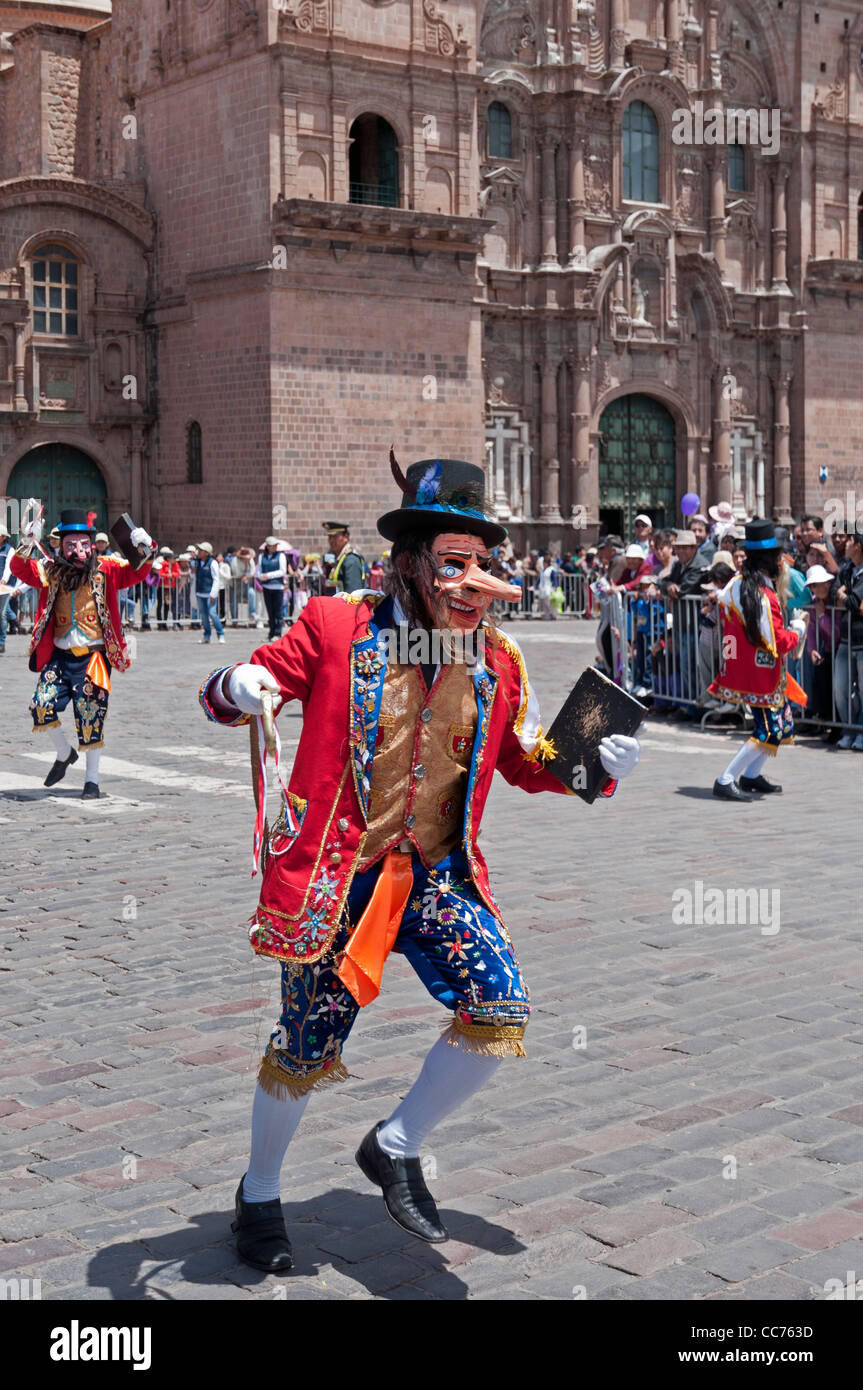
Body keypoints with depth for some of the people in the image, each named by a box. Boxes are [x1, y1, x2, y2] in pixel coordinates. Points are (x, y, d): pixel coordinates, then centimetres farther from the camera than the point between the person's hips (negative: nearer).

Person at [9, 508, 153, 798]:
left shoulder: (104, 570, -1)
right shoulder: (51, 570, 5)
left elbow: (135, 572, -11)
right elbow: (21, 569, -6)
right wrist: (27, 544, -25)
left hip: (93, 657, -2)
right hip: (59, 655, 2)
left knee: (91, 717, 0)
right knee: (42, 706, -10)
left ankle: (92, 779, 15)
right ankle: (64, 754, 19)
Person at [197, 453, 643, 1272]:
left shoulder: (495, 660, 4)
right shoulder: (335, 629, -7)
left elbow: (528, 764, 15)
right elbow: (223, 696, -2)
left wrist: (598, 763, -4)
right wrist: (238, 689, -27)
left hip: (437, 873, 4)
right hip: (335, 874, -3)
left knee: (502, 1014, -14)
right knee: (306, 1051, 5)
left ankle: (395, 1147, 13)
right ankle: (260, 1194, 34)